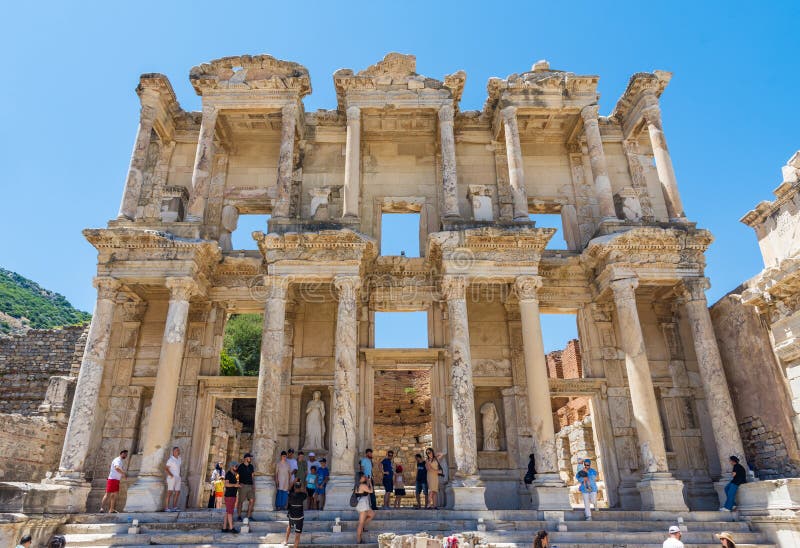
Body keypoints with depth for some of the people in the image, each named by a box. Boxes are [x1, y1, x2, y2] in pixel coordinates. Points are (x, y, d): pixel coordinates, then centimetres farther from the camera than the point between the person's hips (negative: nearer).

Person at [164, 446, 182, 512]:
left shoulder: (179, 458, 10)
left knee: (177, 492, 7)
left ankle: (174, 507, 14)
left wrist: (180, 474, 10)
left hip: (178, 478, 8)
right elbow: (166, 468, -16)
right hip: (171, 478, -8)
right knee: (170, 493, -8)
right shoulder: (171, 459, -13)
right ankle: (166, 508, -4)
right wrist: (171, 475, -21)